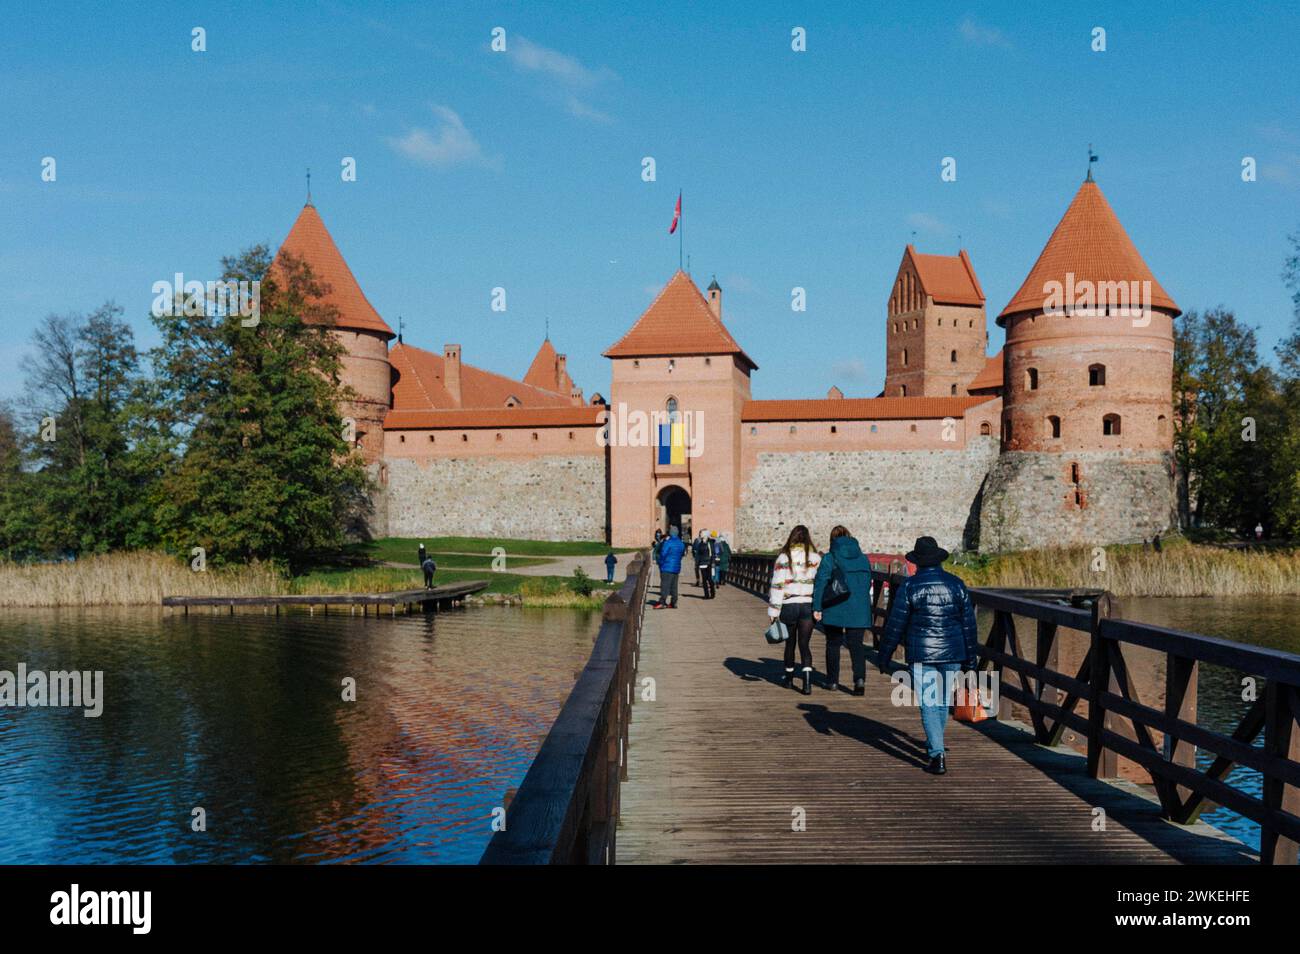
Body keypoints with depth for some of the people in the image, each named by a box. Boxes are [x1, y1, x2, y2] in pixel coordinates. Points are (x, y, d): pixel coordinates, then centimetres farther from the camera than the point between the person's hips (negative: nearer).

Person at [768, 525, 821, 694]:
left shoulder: (784, 557, -4)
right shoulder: (816, 557, 1)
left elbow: (777, 585, -6)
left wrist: (774, 611, -2)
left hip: (789, 605, -1)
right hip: (808, 606, 1)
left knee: (790, 642, 16)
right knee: (805, 644, 1)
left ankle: (789, 677, 30)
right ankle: (807, 681, -15)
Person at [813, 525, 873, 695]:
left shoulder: (829, 558, -6)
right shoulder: (863, 559, 8)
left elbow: (820, 583, -10)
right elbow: (868, 583, 13)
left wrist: (817, 607, -8)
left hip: (834, 609, -3)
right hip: (859, 610, 3)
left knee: (833, 644, 12)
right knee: (856, 644, 6)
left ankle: (833, 681, 17)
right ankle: (860, 678, -14)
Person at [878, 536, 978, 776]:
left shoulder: (909, 586, -7)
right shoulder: (956, 585, 3)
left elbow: (895, 624, -6)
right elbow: (969, 623, 6)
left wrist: (884, 656, 2)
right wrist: (970, 657, 14)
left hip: (922, 654, -4)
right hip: (952, 653, 4)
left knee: (928, 704, -1)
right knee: (943, 700, 20)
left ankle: (938, 756, -11)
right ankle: (933, 743, 36)